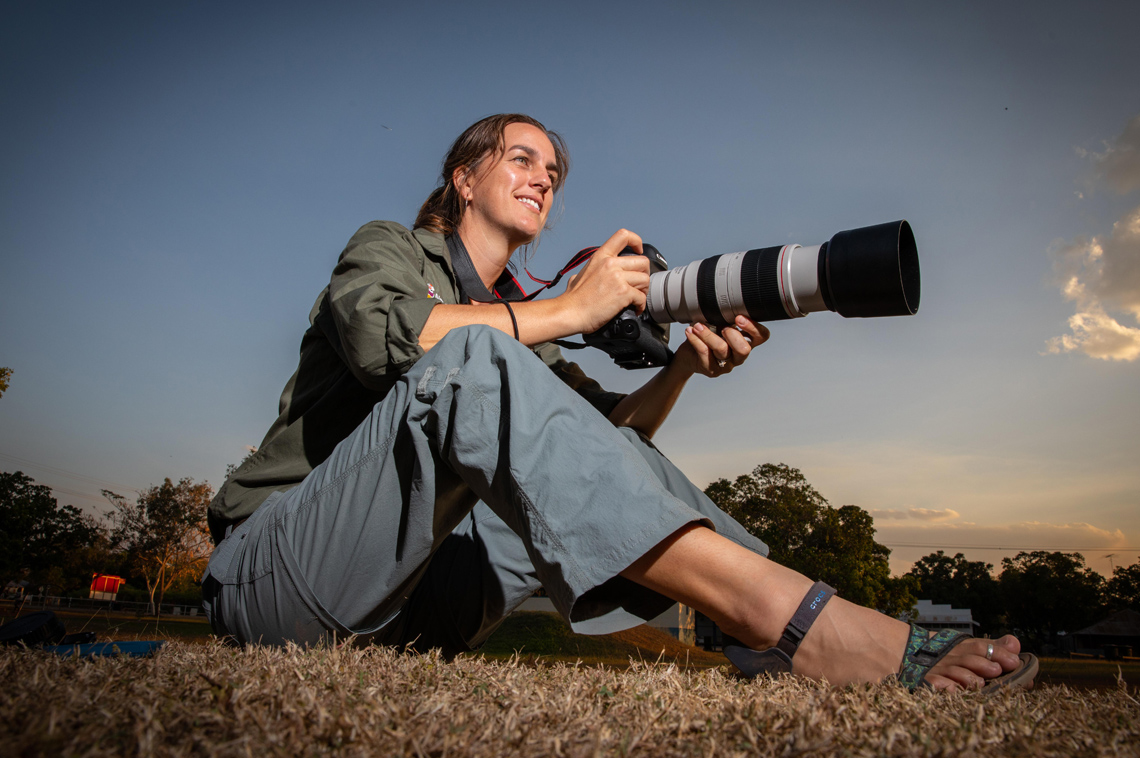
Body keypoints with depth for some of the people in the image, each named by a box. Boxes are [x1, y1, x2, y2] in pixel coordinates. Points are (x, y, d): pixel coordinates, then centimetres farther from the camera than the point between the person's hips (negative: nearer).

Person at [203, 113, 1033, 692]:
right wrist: (569, 309, -20)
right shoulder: (388, 247, 4)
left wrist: (682, 369, -11)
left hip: (403, 600, 5)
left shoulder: (515, 322, 19)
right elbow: (382, 332, -22)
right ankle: (784, 611, -41)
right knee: (471, 359, -31)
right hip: (271, 569, -5)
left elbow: (607, 432, 7)